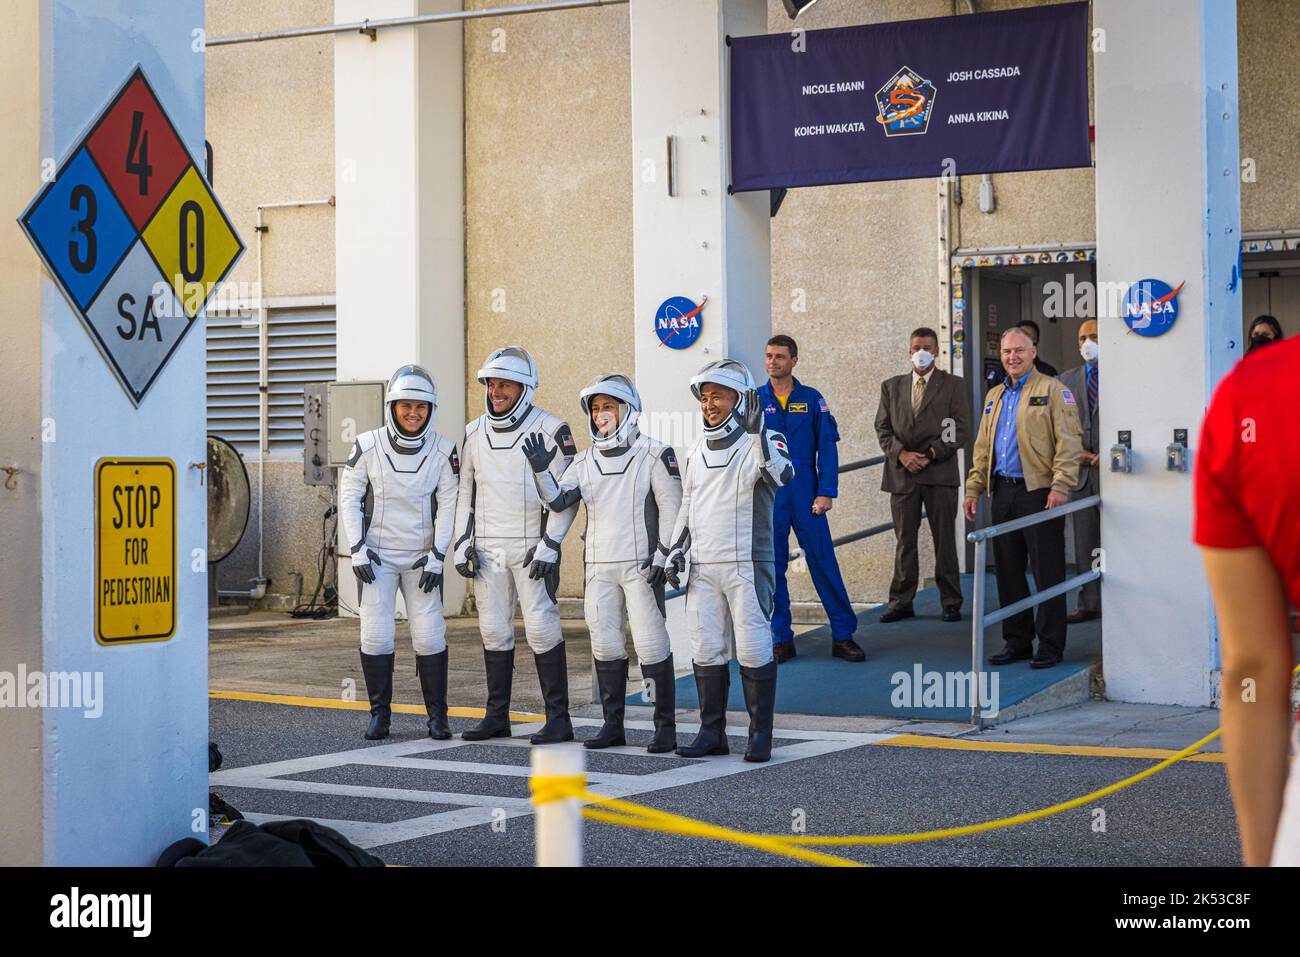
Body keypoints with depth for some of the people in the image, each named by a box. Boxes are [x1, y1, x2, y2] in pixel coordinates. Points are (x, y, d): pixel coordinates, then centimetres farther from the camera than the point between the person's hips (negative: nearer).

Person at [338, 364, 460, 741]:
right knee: (376, 635, -4)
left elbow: (448, 506, -3)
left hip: (421, 557, 0)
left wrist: (437, 557, -8)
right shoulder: (368, 446, -7)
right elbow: (349, 498, -1)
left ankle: (437, 716, 8)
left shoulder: (443, 451, -6)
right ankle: (380, 713, 10)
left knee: (430, 636, -3)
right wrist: (357, 550, -6)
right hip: (377, 555, 0)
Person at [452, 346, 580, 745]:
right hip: (488, 549, 5)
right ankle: (497, 716, 16)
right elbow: (466, 490, 17)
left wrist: (549, 546, -14)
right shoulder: (474, 433, 11)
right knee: (494, 631, 8)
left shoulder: (551, 430, -6)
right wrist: (462, 543, 8)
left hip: (532, 548, -5)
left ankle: (558, 719, -3)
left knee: (542, 629, -8)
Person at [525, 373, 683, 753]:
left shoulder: (654, 454, -3)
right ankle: (612, 725, 17)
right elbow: (559, 501, 3)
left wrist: (662, 555, -11)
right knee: (605, 646, 8)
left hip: (641, 565, -5)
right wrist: (540, 470, -12)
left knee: (651, 645, -7)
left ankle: (665, 727, 0)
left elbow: (672, 507, -5)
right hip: (599, 567, 6)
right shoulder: (585, 461, 12)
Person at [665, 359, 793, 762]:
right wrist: (675, 551, 15)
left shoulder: (762, 443, -5)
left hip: (747, 566, -6)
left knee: (753, 650, -5)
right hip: (702, 569, 6)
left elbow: (782, 475, -27)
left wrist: (756, 432, -34)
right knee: (706, 652, 7)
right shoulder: (697, 452, 16)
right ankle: (712, 732, 15)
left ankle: (761, 735, 4)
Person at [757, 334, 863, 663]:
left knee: (823, 561, -3)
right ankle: (781, 639, 13)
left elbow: (827, 447, 1)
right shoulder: (755, 401, 5)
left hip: (805, 494, -1)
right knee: (772, 567, 5)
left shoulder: (812, 400, 3)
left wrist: (826, 492, -7)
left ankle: (843, 635, 2)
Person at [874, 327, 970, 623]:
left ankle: (951, 602, 6)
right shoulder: (891, 386, 14)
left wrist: (931, 455, -9)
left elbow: (962, 429, -1)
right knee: (904, 540, 4)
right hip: (902, 473, 2)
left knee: (945, 540, 0)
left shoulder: (952, 385, 6)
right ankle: (901, 602, 9)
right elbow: (883, 428, 9)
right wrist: (901, 454, -8)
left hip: (940, 472, -2)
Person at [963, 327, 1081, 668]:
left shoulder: (1053, 390, -2)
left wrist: (1061, 486, -18)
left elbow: (1068, 442, -9)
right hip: (1002, 493, 7)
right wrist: (973, 489, 13)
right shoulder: (994, 396, 19)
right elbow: (982, 448, 22)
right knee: (1008, 572, 9)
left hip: (1039, 491, -6)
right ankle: (1017, 641, 17)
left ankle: (1050, 646, 3)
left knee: (1047, 572, -3)